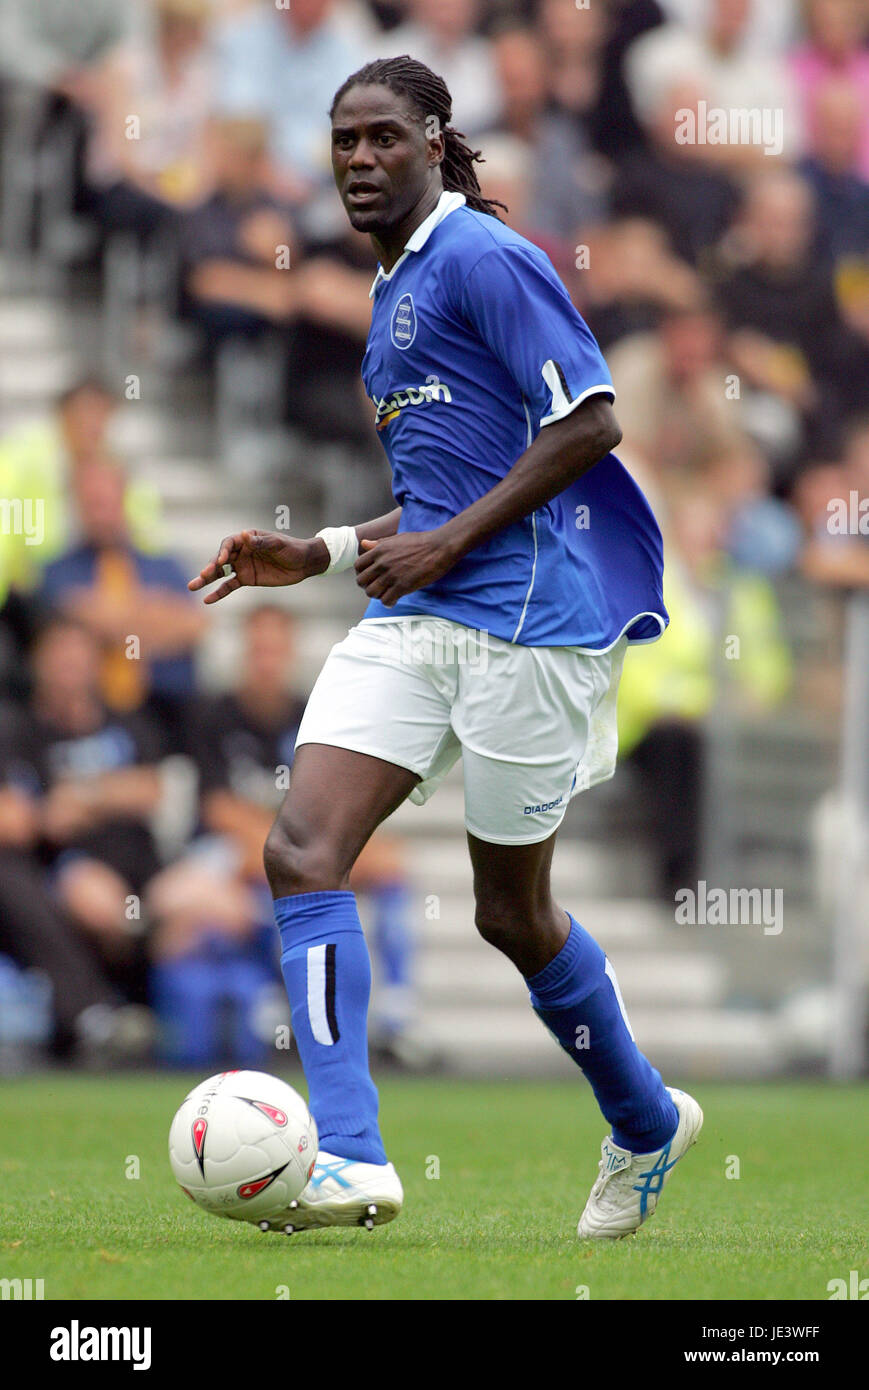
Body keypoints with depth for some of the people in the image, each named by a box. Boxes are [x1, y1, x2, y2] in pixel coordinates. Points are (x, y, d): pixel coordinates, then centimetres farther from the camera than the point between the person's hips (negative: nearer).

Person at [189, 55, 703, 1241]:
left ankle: (646, 1125, 25)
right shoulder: (394, 293, 21)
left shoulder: (483, 257, -8)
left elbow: (588, 423, -15)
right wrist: (317, 556, 17)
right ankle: (350, 1157, -15)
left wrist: (449, 541, -16)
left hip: (529, 613, -8)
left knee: (511, 910, 2)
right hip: (416, 616, 8)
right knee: (301, 849, -10)